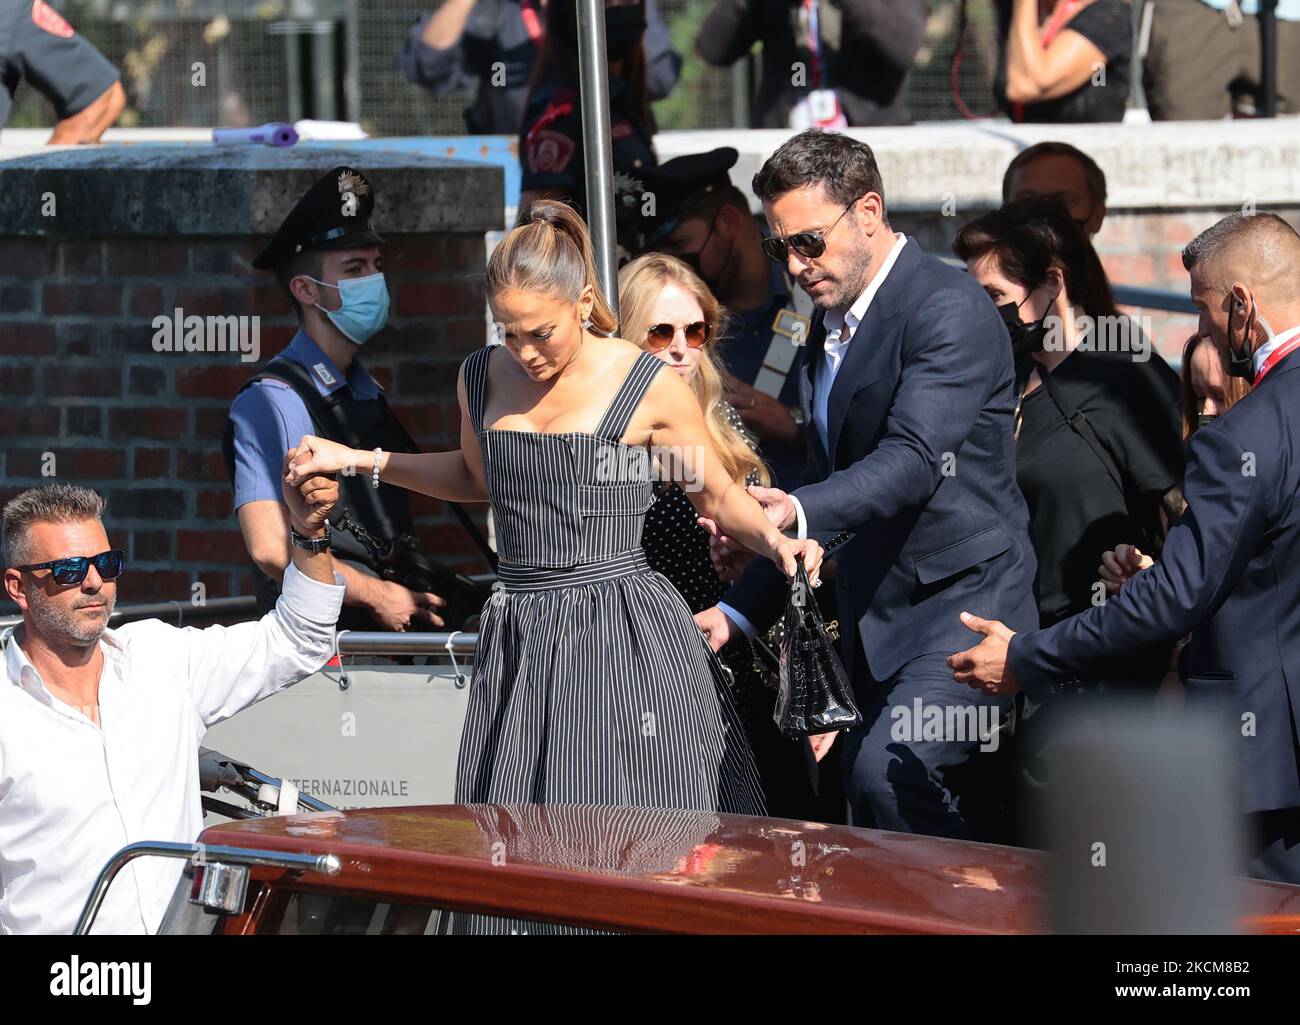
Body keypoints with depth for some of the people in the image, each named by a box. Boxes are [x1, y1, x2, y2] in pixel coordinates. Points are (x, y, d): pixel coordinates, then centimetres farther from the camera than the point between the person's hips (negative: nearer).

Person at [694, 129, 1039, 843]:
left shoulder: (950, 308, -12)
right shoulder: (830, 326, 16)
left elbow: (913, 459, -25)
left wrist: (799, 511, -40)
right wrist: (738, 611, 20)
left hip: (963, 604, -9)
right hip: (876, 621, 9)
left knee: (885, 770, -27)